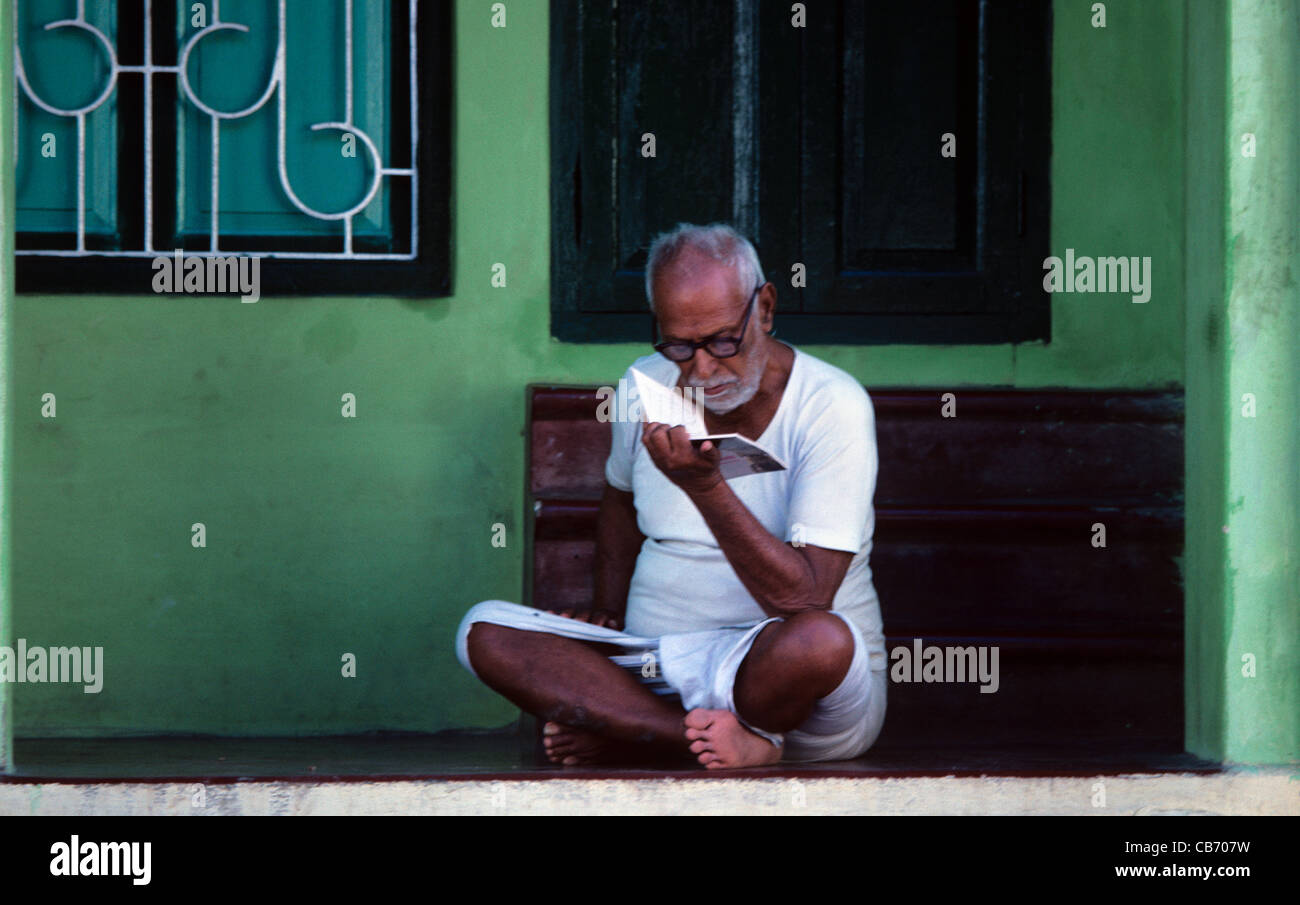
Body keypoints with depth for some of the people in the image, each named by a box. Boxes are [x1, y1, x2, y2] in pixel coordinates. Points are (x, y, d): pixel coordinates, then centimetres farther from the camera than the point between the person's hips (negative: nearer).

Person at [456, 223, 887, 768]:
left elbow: (804, 601, -21)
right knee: (484, 630, -18)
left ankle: (622, 733, -17)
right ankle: (728, 740, -28)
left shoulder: (832, 407, -12)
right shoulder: (644, 387, 5)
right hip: (651, 666, 5)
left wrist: (704, 487, -31)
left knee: (823, 642, -41)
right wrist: (608, 615, 14)